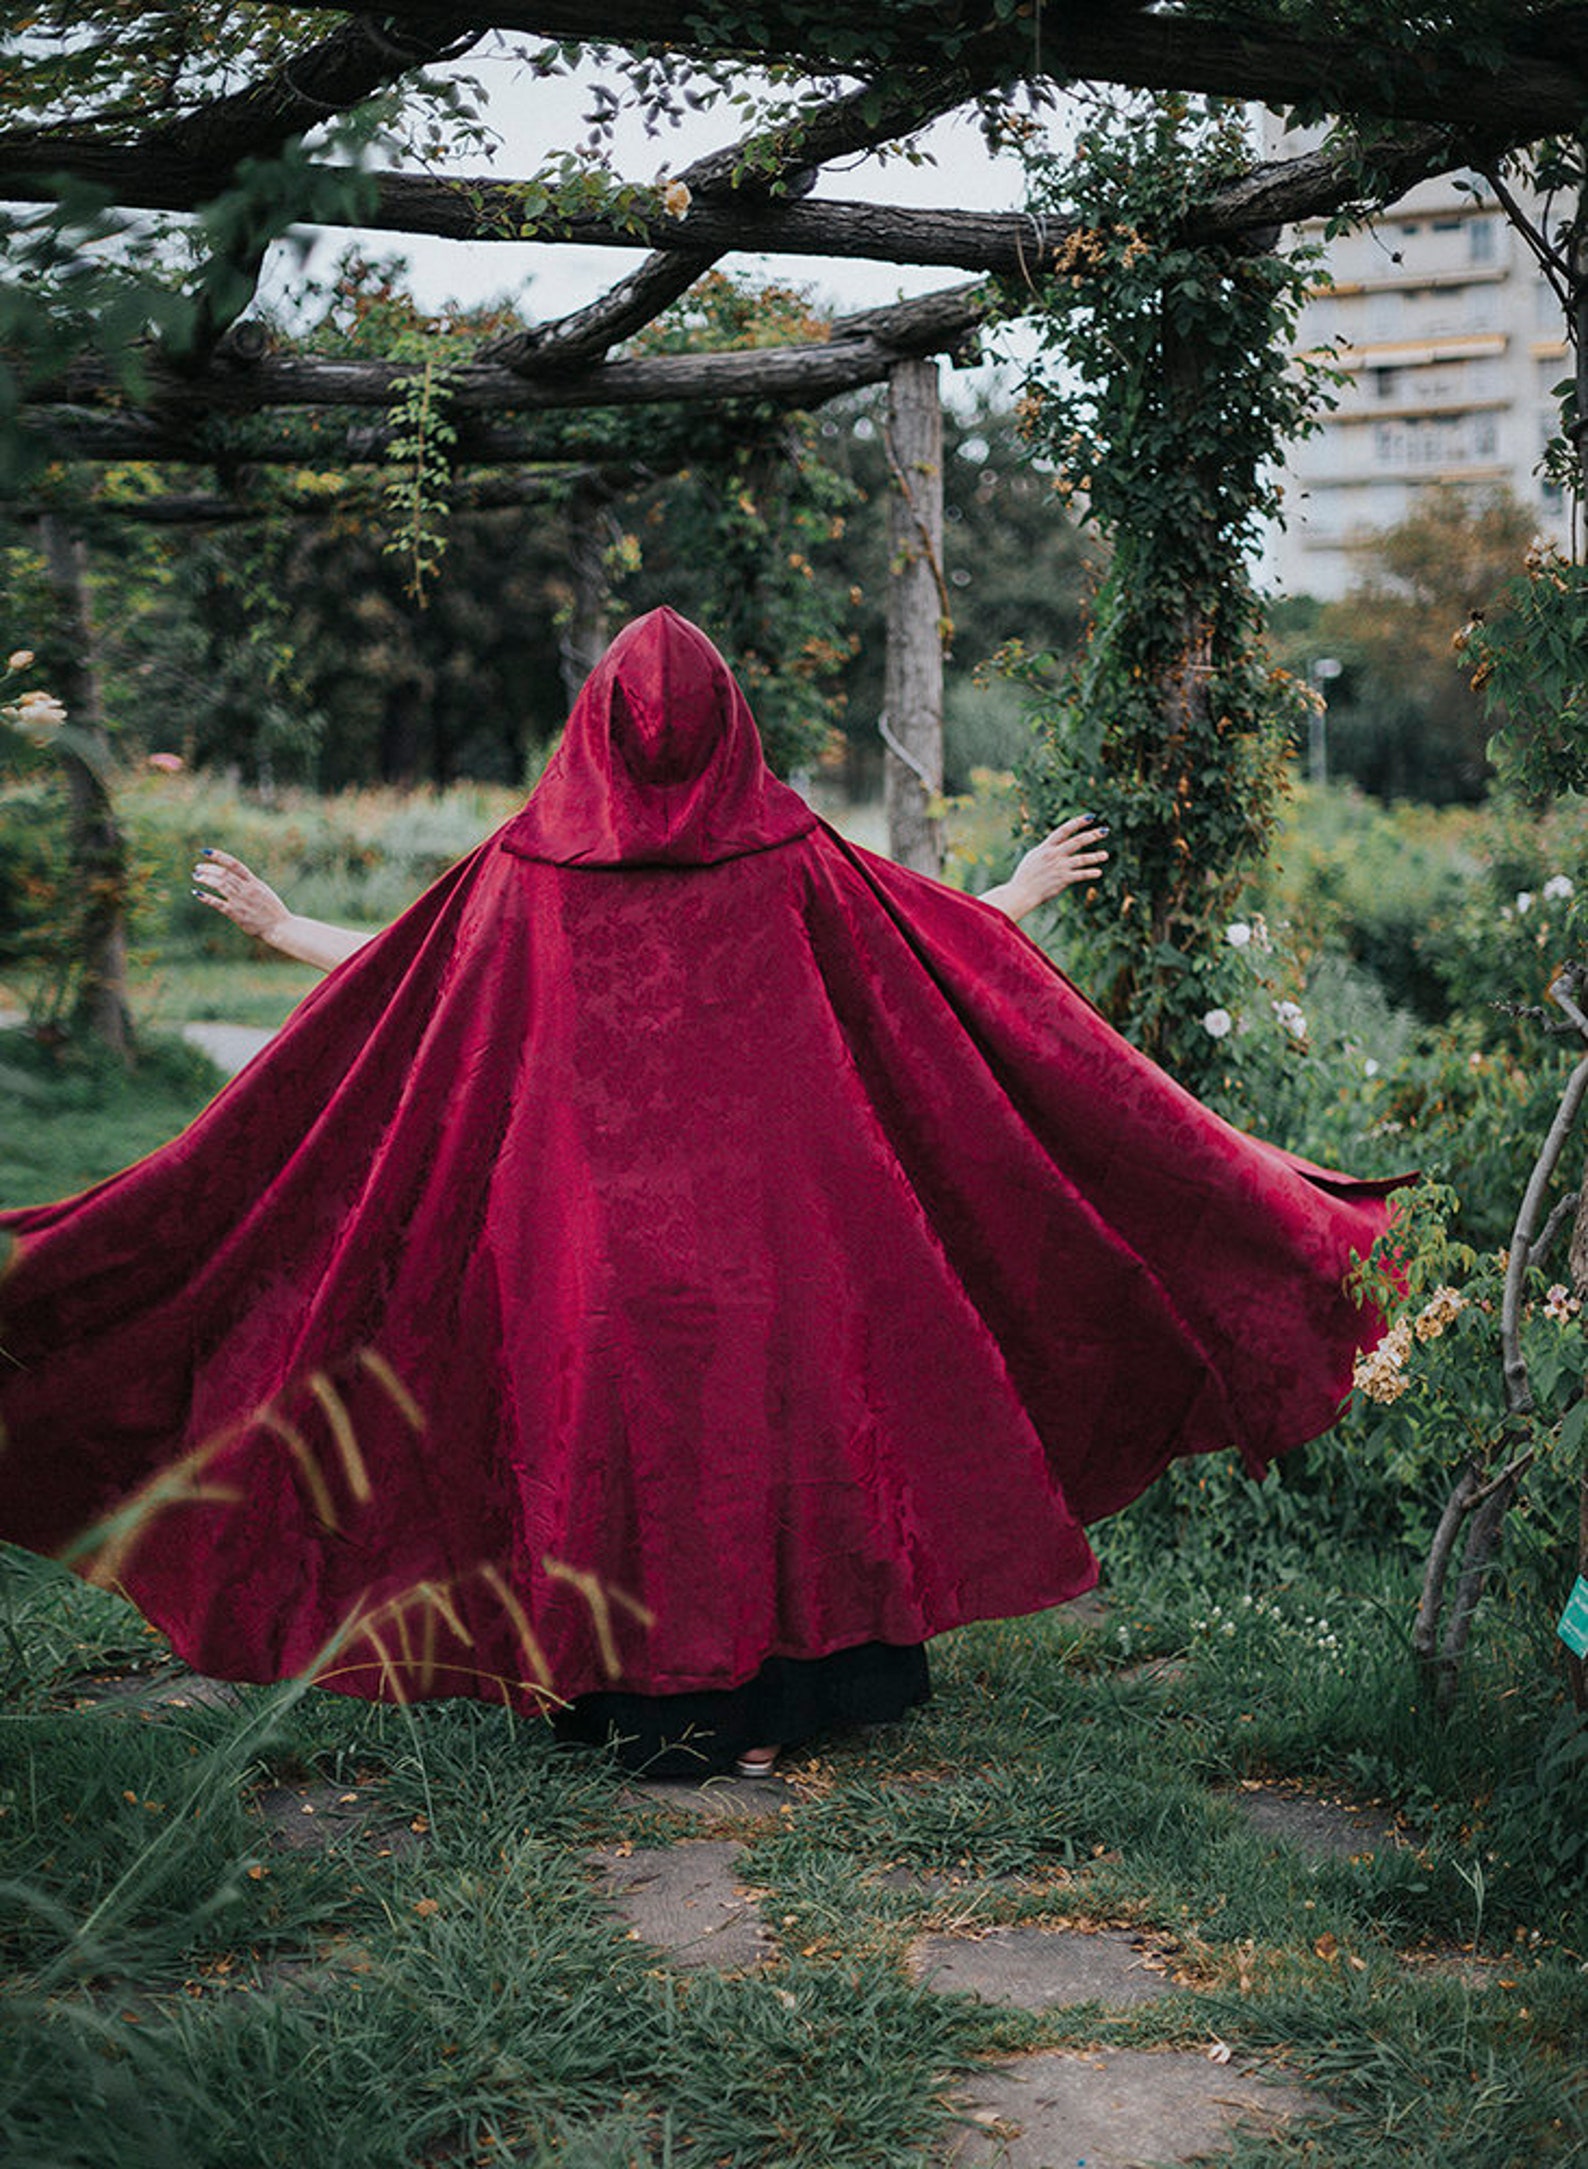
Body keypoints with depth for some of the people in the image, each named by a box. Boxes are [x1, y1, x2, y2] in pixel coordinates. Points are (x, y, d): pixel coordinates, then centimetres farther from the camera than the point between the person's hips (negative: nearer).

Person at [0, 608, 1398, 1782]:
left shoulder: (530, 868, -3)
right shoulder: (792, 858, -2)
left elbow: (400, 975, 5)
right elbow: (944, 949, 6)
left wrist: (275, 922, 20)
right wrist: (1025, 892, 23)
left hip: (592, 1238, 0)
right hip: (769, 1224, 0)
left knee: (613, 1432, 7)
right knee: (771, 1412, 10)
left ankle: (638, 1693, 11)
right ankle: (785, 1676, 15)